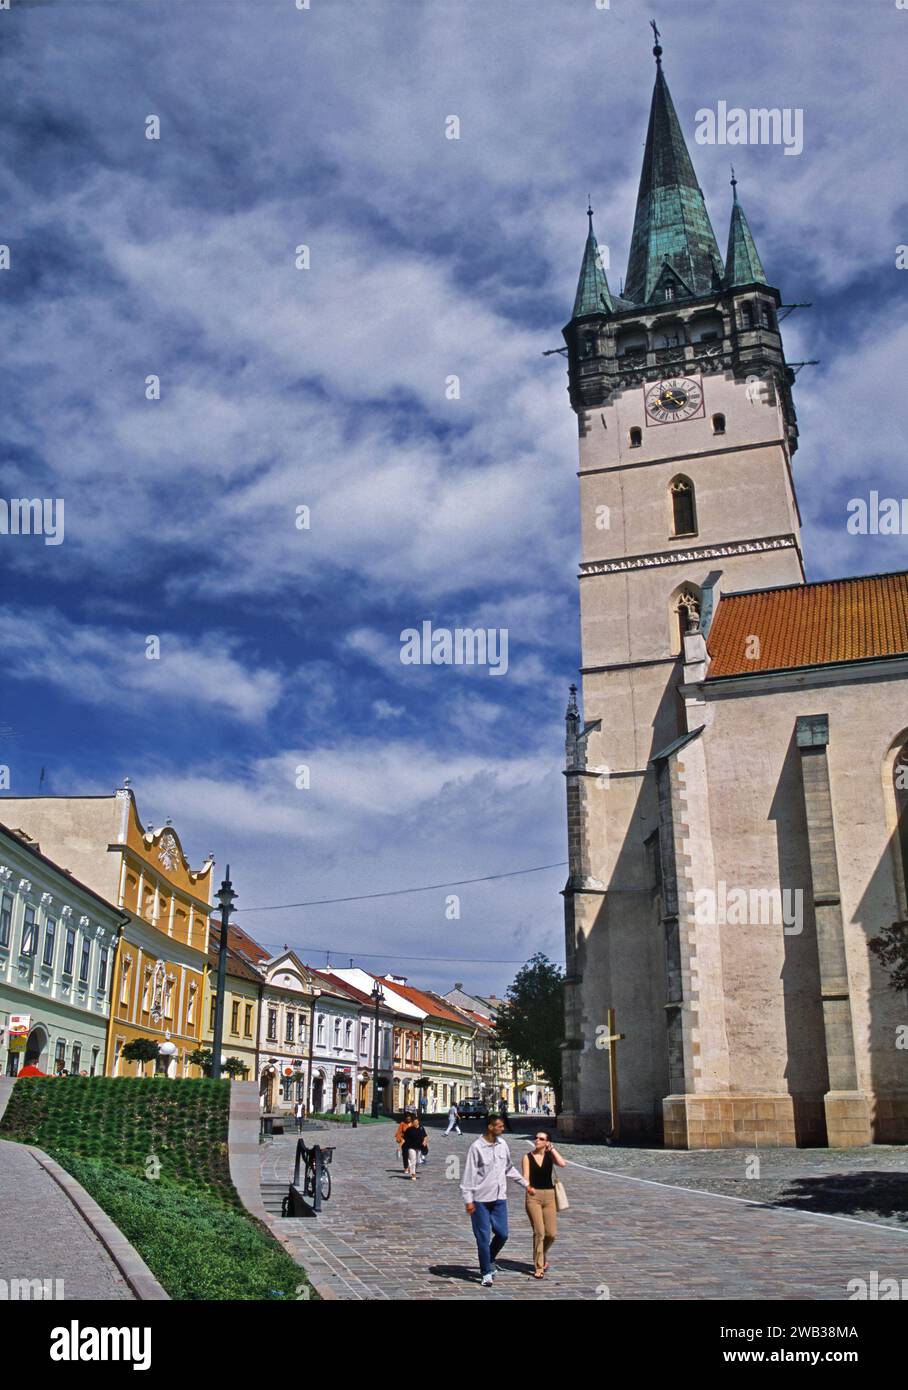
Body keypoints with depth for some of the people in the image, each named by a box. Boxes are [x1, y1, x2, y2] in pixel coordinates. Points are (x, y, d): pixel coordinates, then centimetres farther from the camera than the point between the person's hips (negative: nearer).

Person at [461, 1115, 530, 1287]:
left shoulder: (502, 1144, 5)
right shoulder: (477, 1147, -13)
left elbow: (509, 1168, 19)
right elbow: (469, 1175, -12)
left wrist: (525, 1183, 20)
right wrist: (468, 1200, -14)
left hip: (499, 1198, 5)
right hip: (481, 1200, -5)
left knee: (502, 1234, 5)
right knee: (483, 1237, 0)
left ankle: (489, 1260, 30)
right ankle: (486, 1272, 15)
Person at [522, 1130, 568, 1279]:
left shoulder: (550, 1155, 5)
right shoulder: (528, 1157, 2)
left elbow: (563, 1164, -14)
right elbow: (525, 1177, -6)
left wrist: (552, 1149, -9)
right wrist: (528, 1187, -26)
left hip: (549, 1195, 2)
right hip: (533, 1196, -2)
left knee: (551, 1233, 2)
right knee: (539, 1232, -9)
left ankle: (542, 1255, 33)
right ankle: (539, 1268, 3)